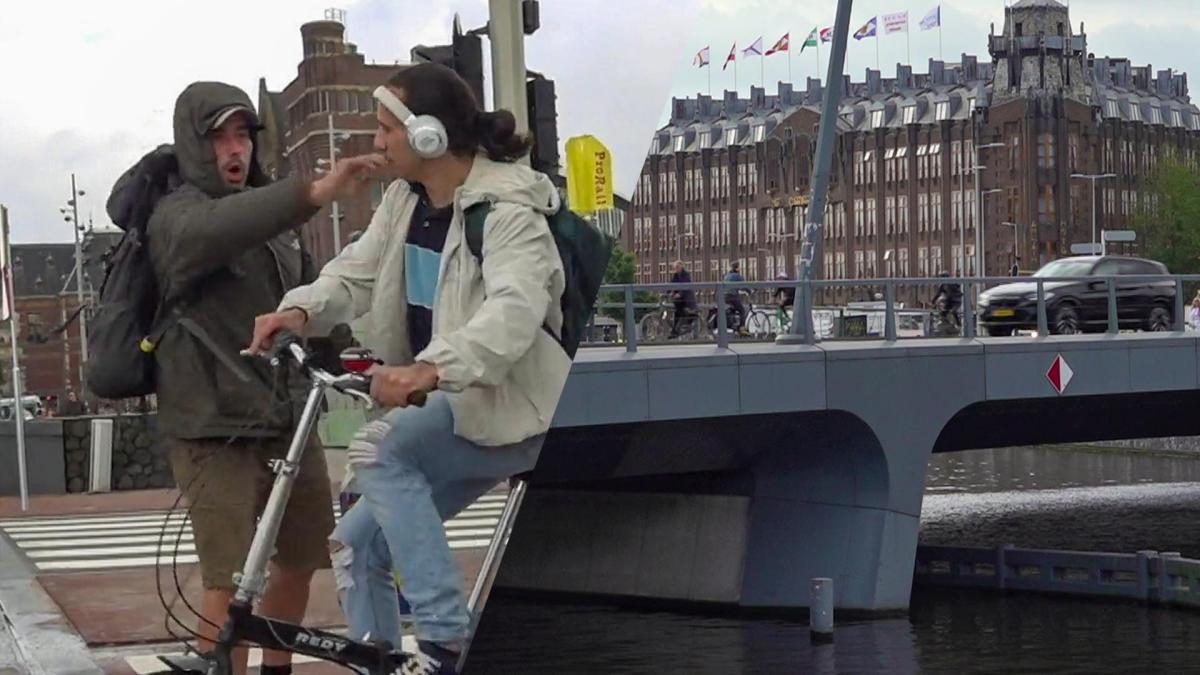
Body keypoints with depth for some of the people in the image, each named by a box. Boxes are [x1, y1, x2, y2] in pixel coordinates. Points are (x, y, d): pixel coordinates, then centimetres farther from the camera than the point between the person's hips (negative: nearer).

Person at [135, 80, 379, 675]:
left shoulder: (270, 211, 18)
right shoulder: (177, 213, -8)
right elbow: (212, 231, -33)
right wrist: (314, 193, -47)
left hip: (286, 416, 8)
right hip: (214, 425, -7)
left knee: (300, 562, 15)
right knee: (230, 582, -11)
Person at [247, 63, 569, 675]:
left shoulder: (507, 210, -18)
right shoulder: (405, 198, 8)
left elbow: (514, 311, -35)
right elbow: (357, 271, 4)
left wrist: (431, 367, -51)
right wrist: (300, 309, -19)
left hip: (509, 409, -9)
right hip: (447, 405, 9)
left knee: (378, 449, -29)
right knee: (356, 543, 6)